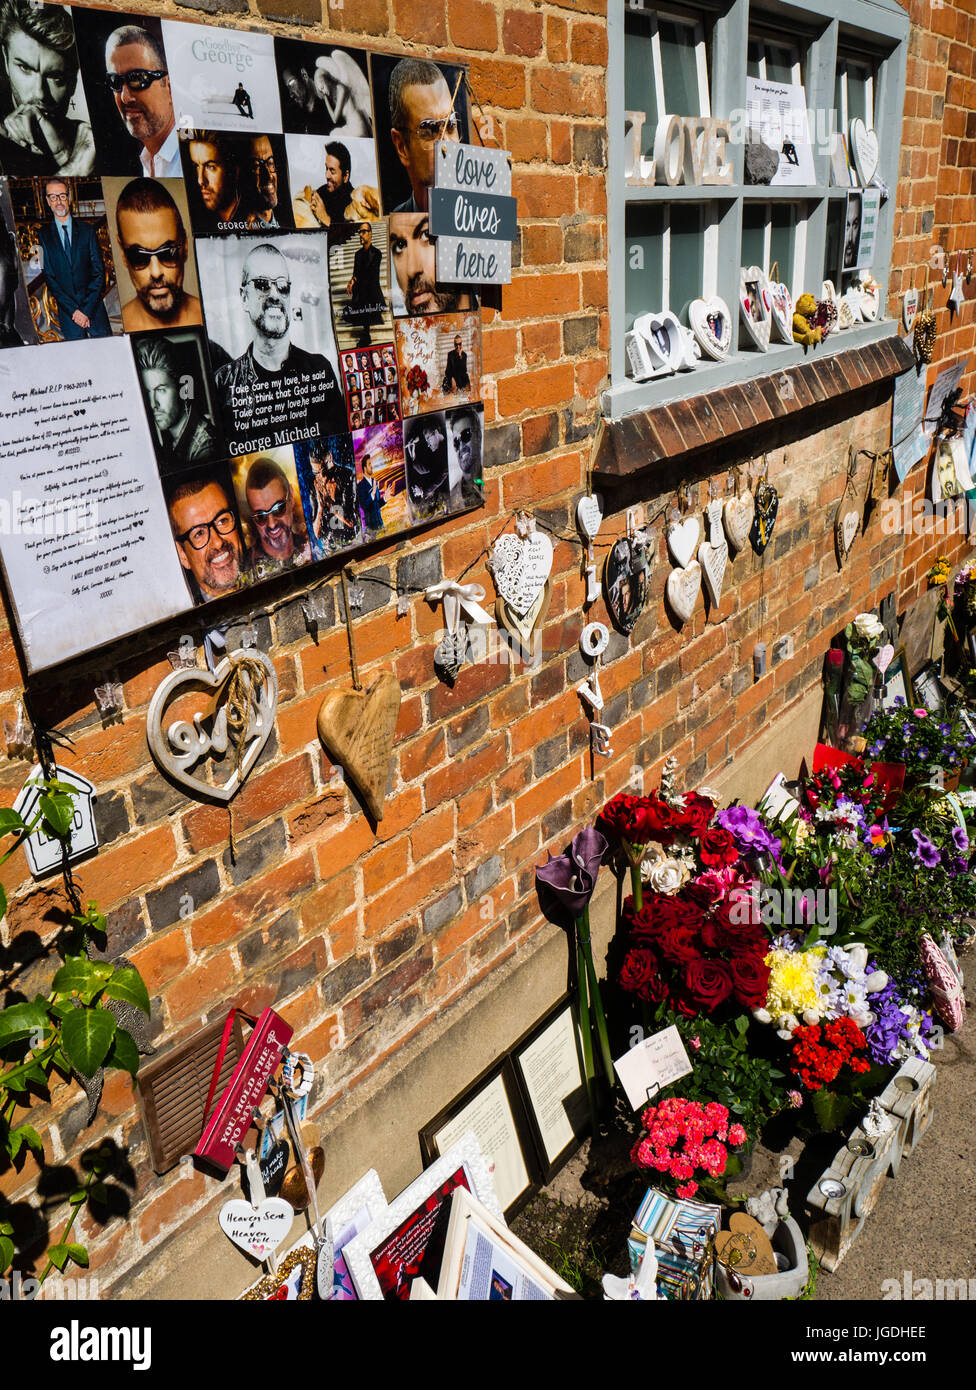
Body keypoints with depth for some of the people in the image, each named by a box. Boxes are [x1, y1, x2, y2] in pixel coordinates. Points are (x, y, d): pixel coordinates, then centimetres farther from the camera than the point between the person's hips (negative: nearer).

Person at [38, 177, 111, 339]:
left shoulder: (87, 230, 5)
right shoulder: (44, 235, 4)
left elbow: (99, 272, 0)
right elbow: (49, 277, 0)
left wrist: (87, 310, -10)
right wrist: (74, 310, -12)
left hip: (94, 306, 0)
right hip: (66, 310, 0)